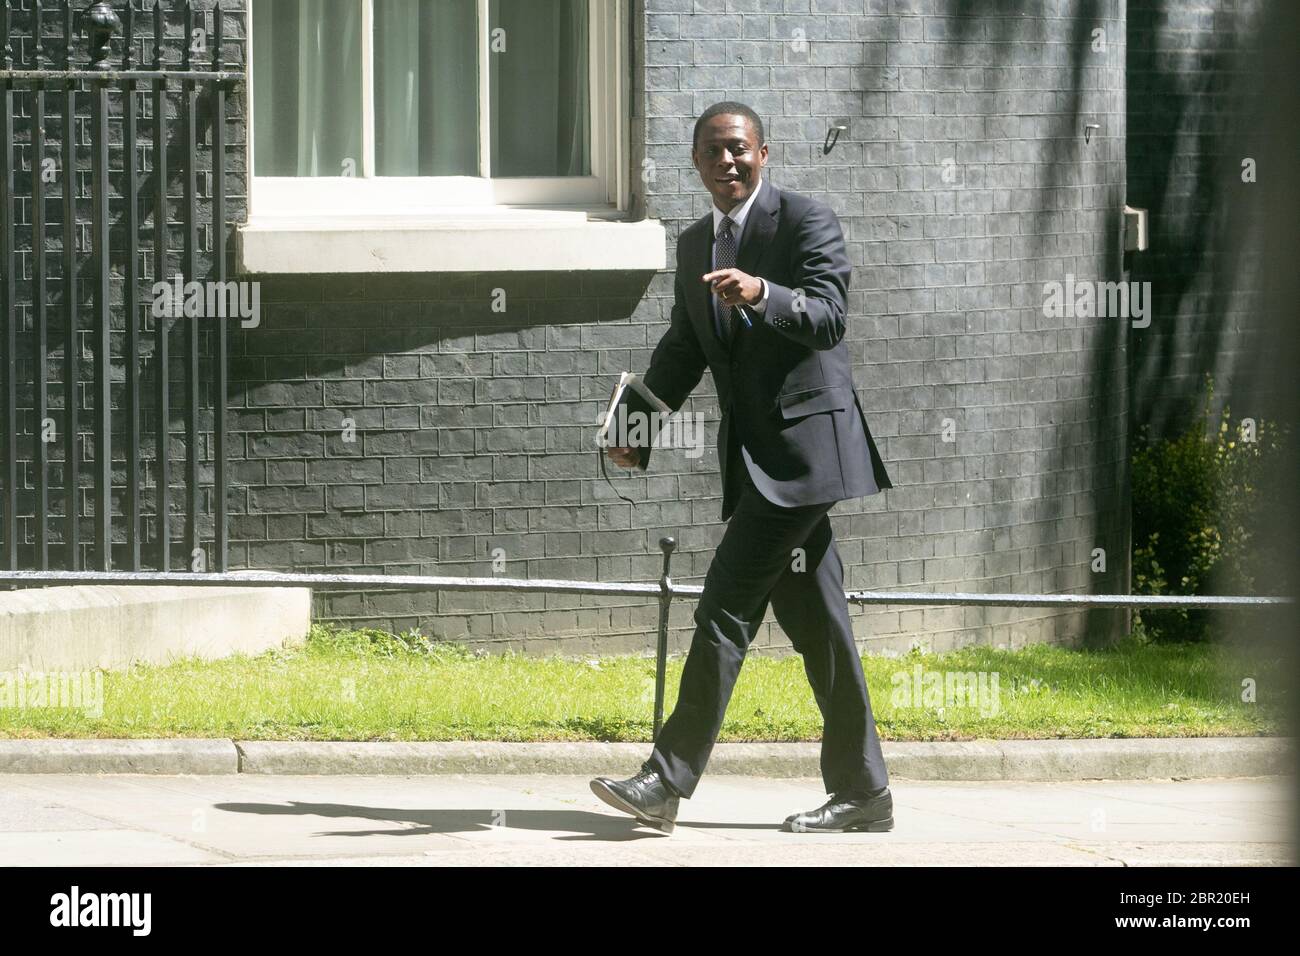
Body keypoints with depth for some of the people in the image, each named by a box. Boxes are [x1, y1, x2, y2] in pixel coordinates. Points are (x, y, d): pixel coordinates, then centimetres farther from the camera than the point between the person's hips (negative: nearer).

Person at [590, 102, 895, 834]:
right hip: (754, 455, 8)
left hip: (803, 442, -8)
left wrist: (762, 294, -35)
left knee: (727, 608, -12)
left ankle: (669, 781, -14)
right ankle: (862, 793, 13)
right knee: (813, 621, 9)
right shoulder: (696, 244, 18)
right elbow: (683, 351, 24)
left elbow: (829, 318, -17)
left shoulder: (807, 221, -6)